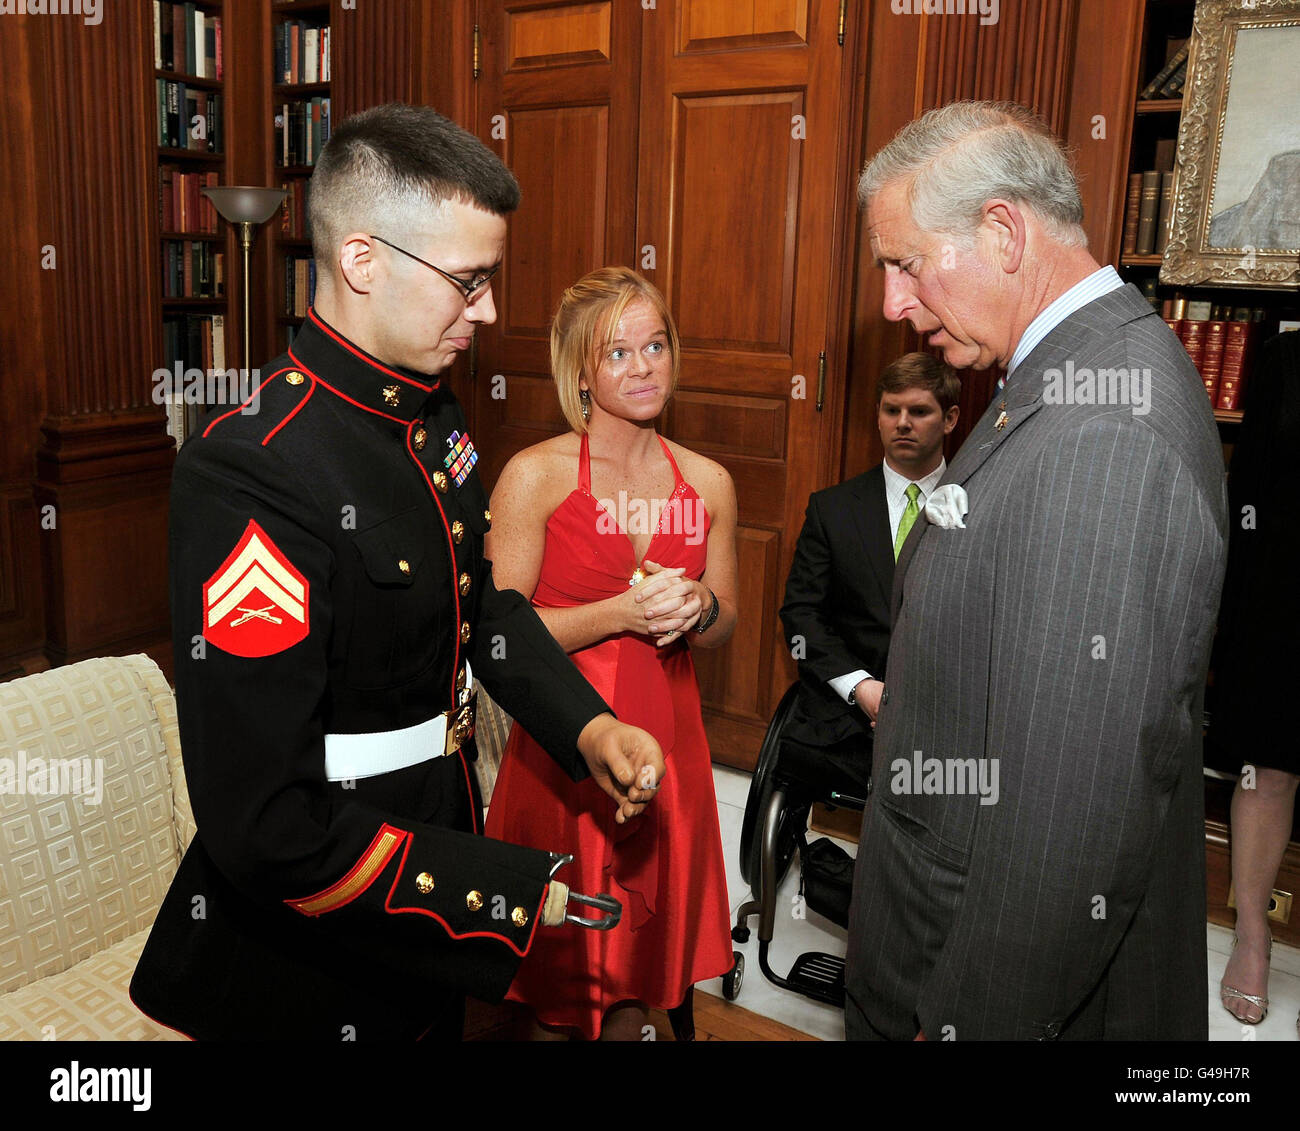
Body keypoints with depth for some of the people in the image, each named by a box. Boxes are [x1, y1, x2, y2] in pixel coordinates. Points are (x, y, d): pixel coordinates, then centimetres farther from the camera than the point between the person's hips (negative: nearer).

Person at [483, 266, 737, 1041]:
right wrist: (620, 613, -20)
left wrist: (696, 610, -9)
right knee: (561, 973, 11)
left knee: (642, 956, 17)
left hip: (668, 740, 4)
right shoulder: (534, 476, -9)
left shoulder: (708, 482, 3)